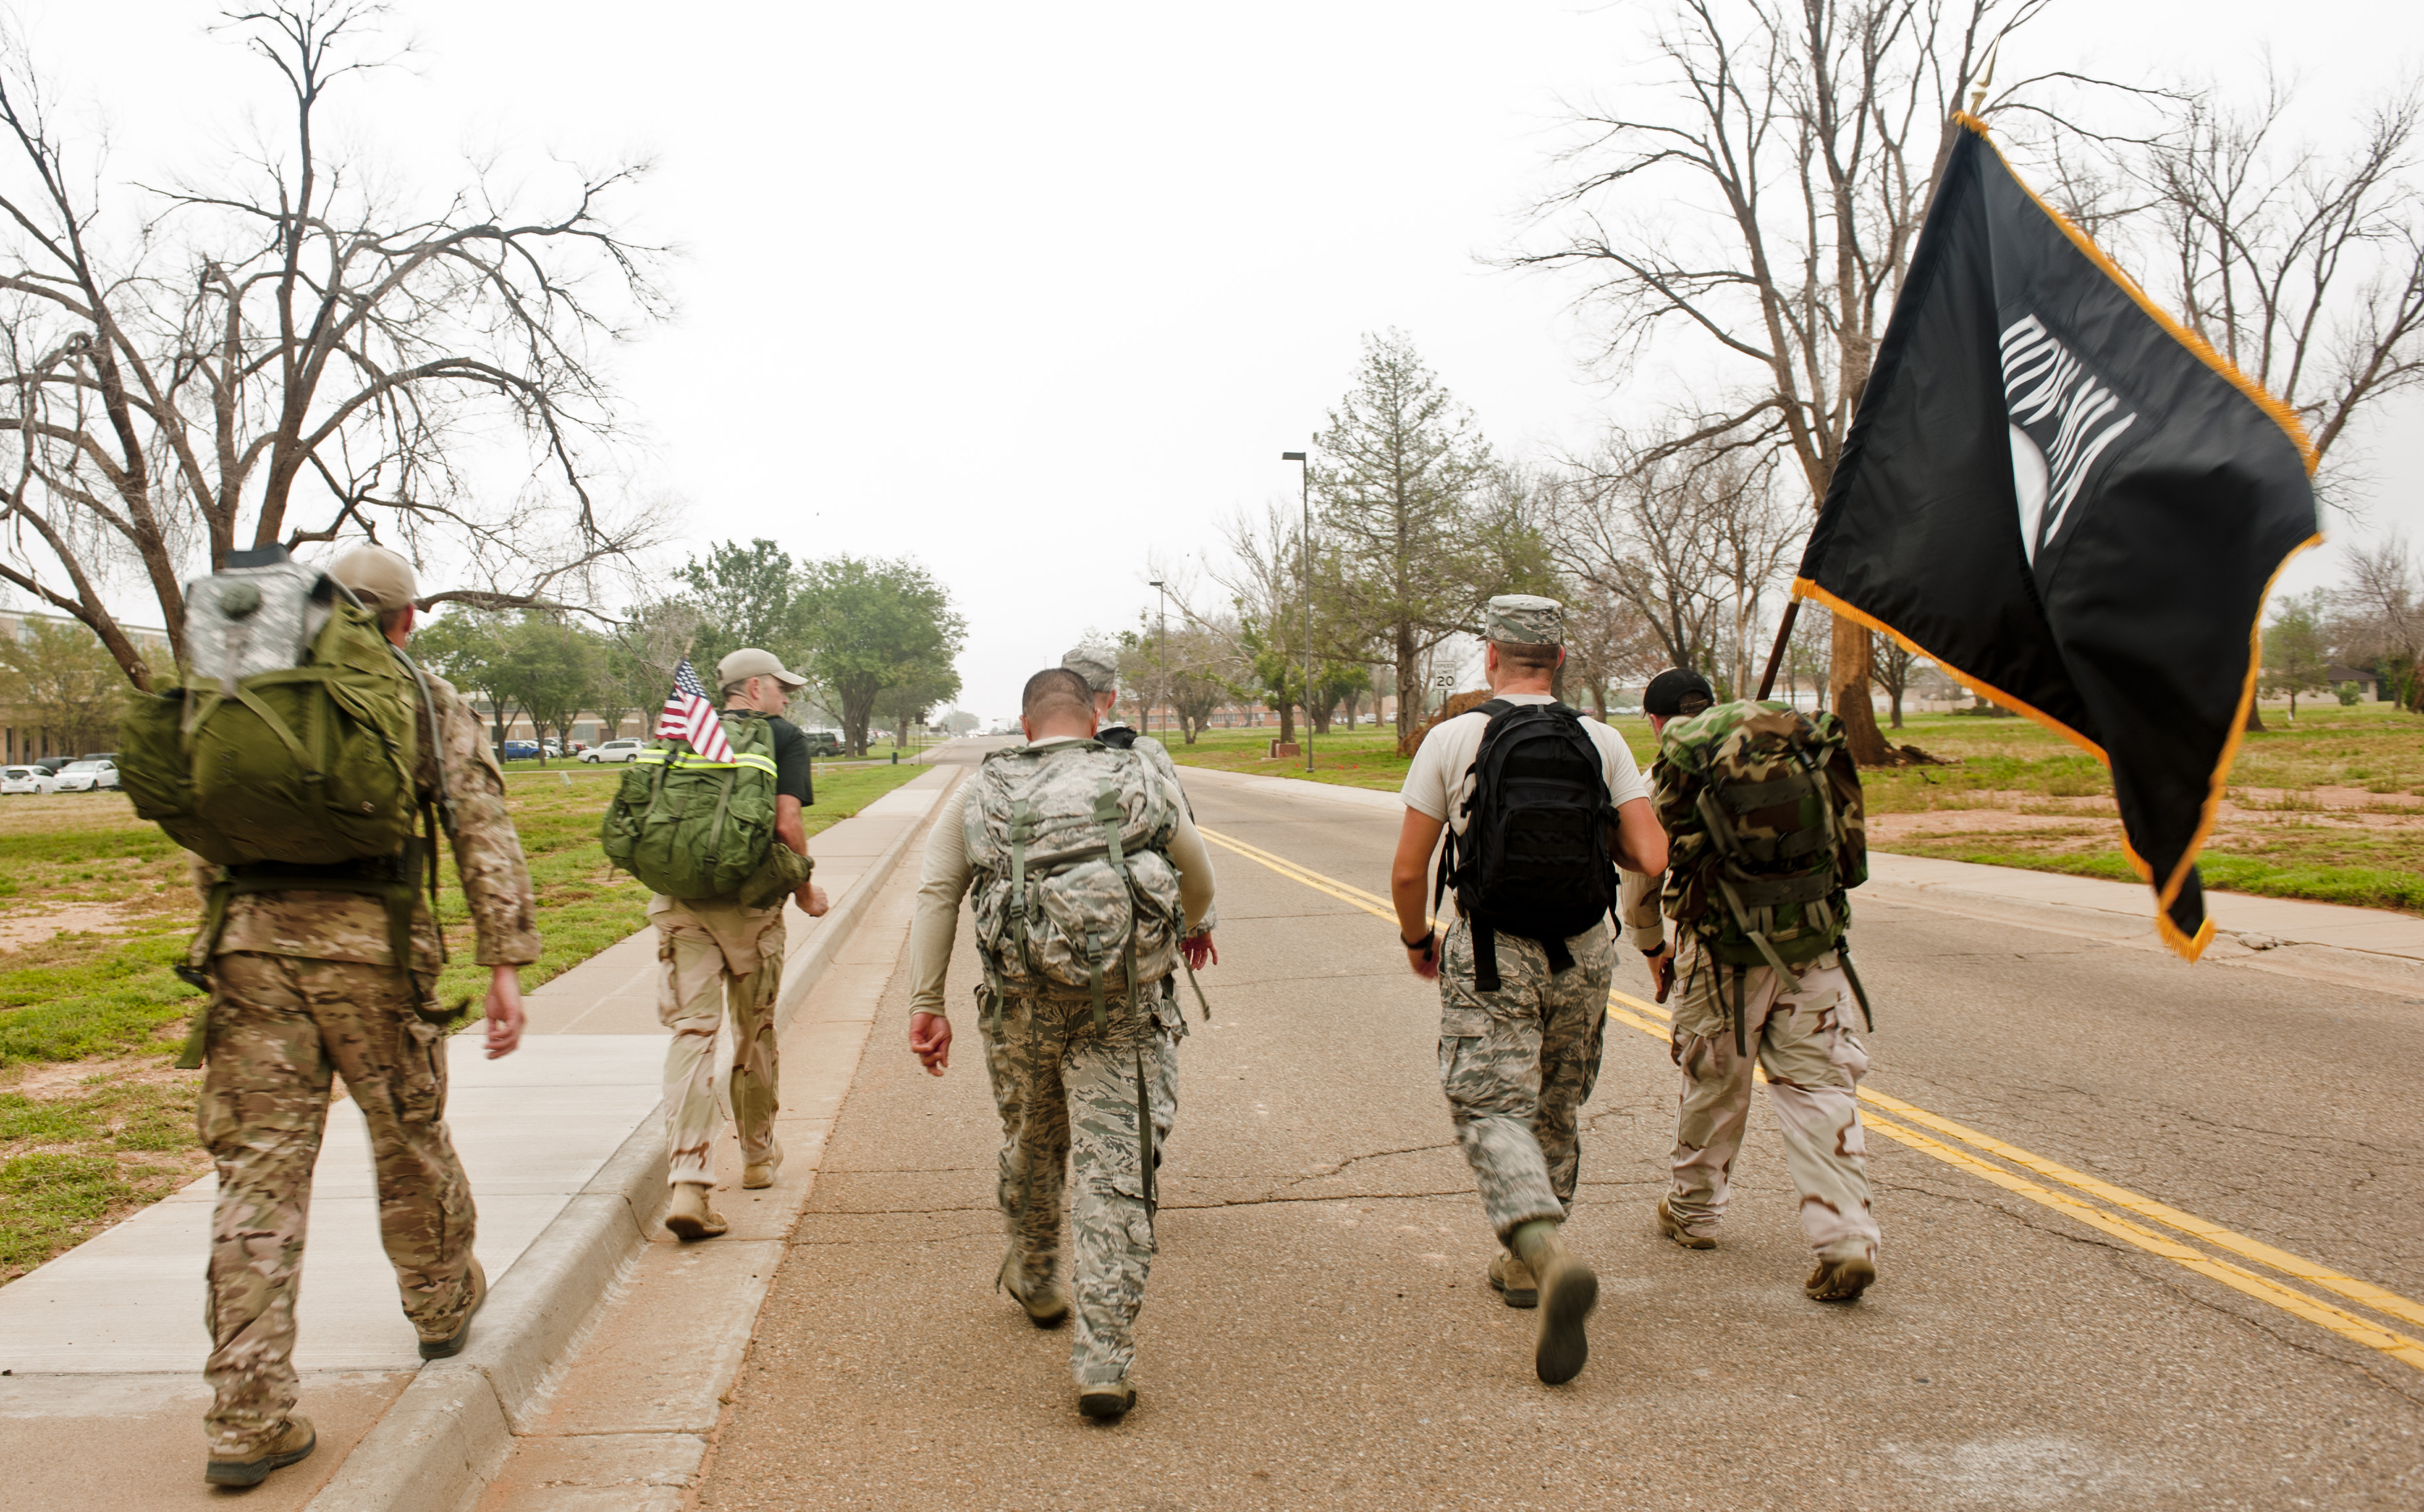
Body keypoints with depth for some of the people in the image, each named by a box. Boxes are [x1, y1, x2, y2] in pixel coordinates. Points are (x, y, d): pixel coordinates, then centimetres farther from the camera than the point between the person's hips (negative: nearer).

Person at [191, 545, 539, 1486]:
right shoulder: (428, 702, 7)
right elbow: (484, 833, -2)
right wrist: (506, 966, -3)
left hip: (250, 944, 3)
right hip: (369, 945, -2)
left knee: (258, 1170, 2)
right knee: (409, 1137, 17)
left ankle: (249, 1420, 1)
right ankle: (443, 1303, 40)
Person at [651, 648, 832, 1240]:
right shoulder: (783, 737, 1)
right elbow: (787, 824, -9)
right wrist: (805, 888, 4)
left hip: (679, 901, 3)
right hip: (750, 903, -3)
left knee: (691, 1031, -3)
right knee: (755, 1031, 14)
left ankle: (687, 1184, -15)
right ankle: (758, 1157, 31)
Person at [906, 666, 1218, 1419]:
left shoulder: (982, 790, 10)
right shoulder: (1141, 780, 9)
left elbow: (936, 893, 2)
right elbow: (1199, 882, 21)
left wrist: (926, 1005, 2)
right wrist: (1188, 928, 42)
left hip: (1021, 1002, 2)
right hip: (1119, 1003, -2)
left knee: (1030, 1146, 24)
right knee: (1114, 1170, -1)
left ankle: (1034, 1281, 48)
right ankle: (1104, 1362, -3)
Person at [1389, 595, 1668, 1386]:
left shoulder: (1453, 739, -6)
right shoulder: (1601, 742, -1)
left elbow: (1407, 871, -5)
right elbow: (1651, 859, -8)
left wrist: (1416, 939, 13)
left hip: (1490, 955, -3)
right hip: (1582, 954, 3)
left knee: (1494, 1112, -5)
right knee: (1556, 1111, 19)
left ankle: (1551, 1255, -29)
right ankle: (1523, 1264, 30)